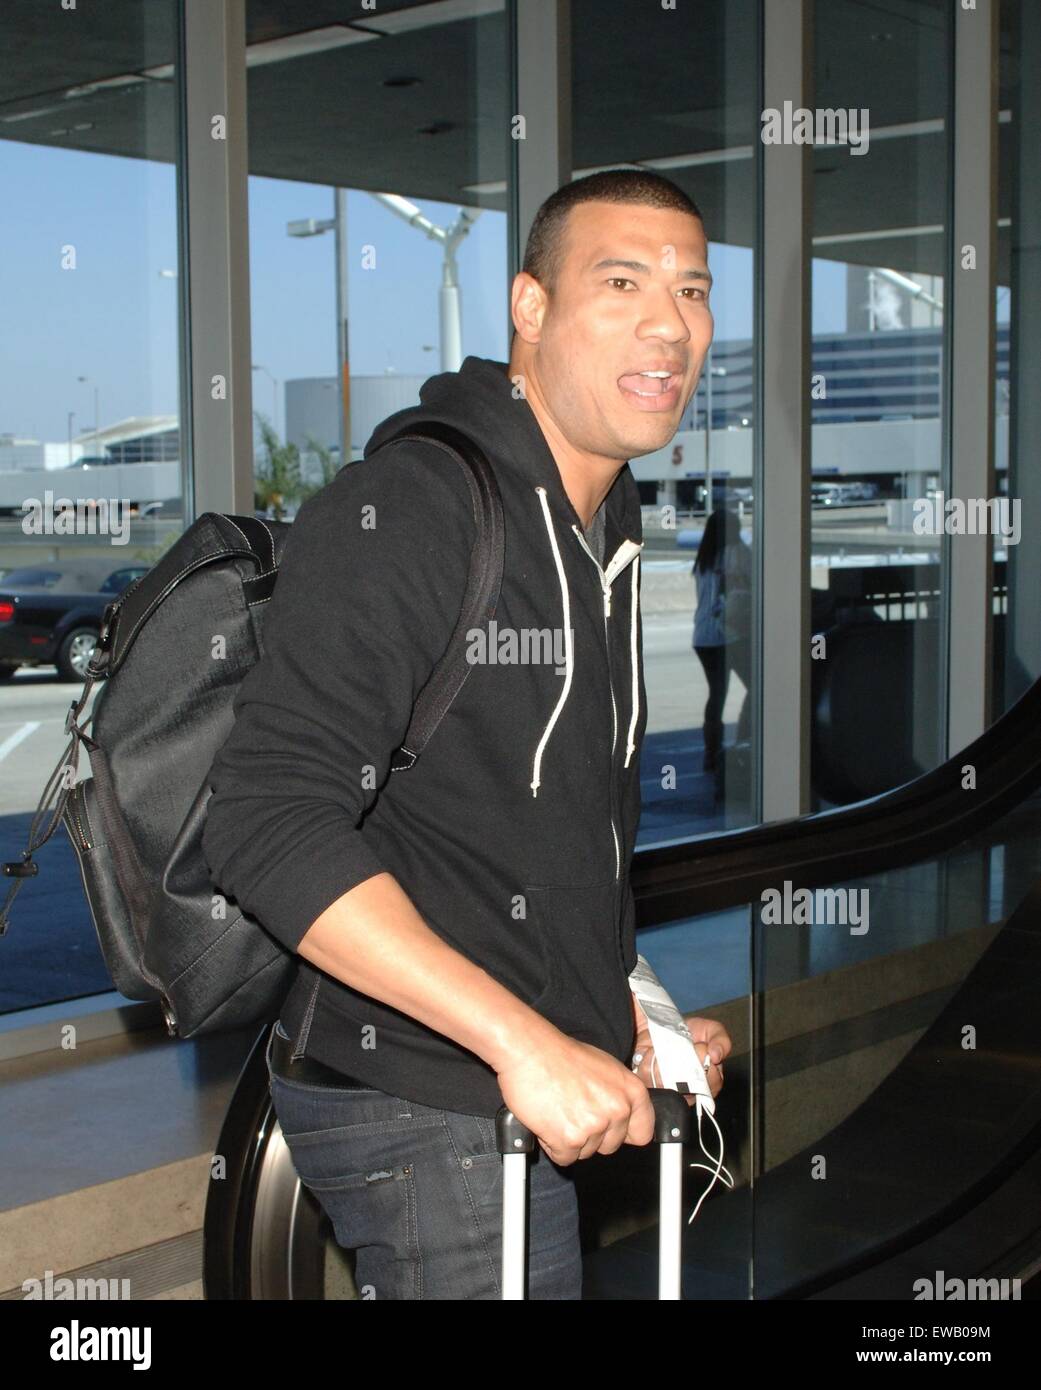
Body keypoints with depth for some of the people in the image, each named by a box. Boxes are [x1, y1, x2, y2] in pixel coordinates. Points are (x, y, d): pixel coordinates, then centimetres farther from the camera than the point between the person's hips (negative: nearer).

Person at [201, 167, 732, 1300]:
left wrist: (628, 1009, 15)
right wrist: (527, 1040, -29)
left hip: (533, 1090, 9)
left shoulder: (605, 529, 13)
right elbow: (272, 824, -27)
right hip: (422, 1114, -9)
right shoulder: (398, 513, -18)